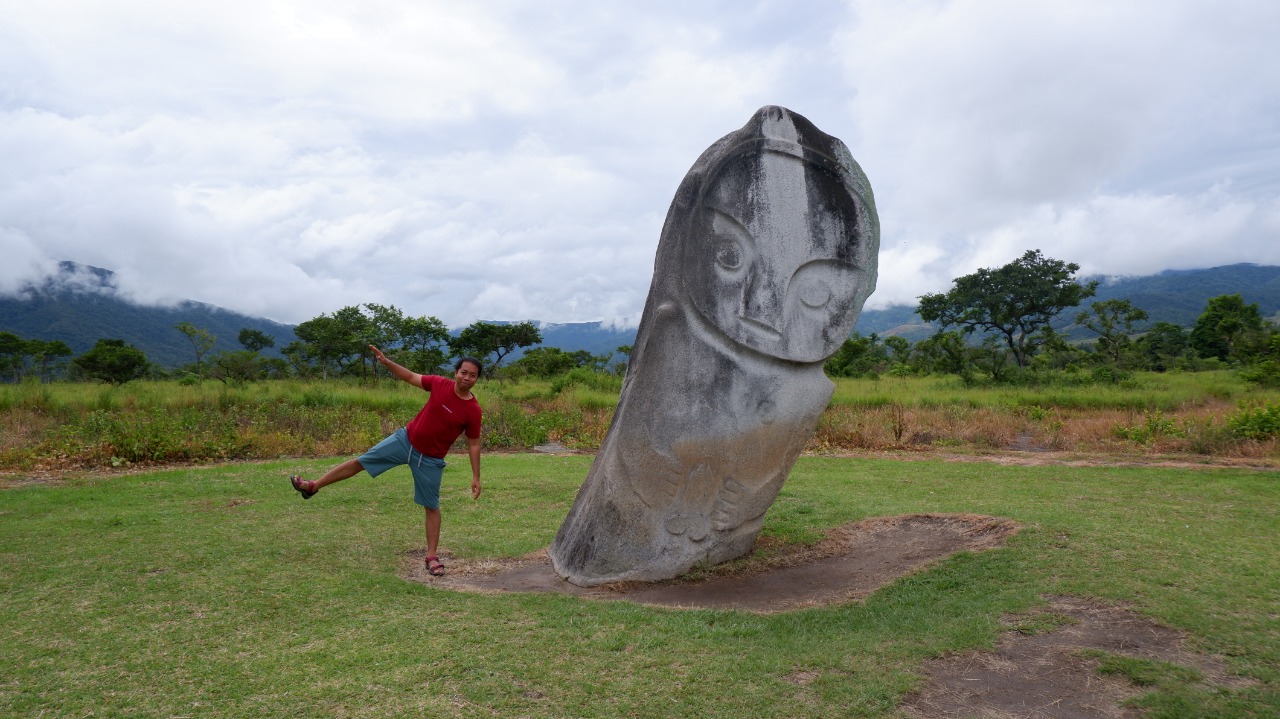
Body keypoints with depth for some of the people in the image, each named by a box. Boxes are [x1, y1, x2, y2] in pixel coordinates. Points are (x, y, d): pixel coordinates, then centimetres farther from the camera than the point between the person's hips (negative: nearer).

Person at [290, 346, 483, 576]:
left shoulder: (473, 410, -18)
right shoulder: (441, 384, -12)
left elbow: (474, 444, -8)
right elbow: (410, 377, 2)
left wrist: (476, 477, -8)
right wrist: (386, 362, -9)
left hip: (430, 460, -3)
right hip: (405, 440, 3)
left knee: (432, 507, 3)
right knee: (361, 461, 11)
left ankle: (431, 557, 17)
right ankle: (313, 486, 30)